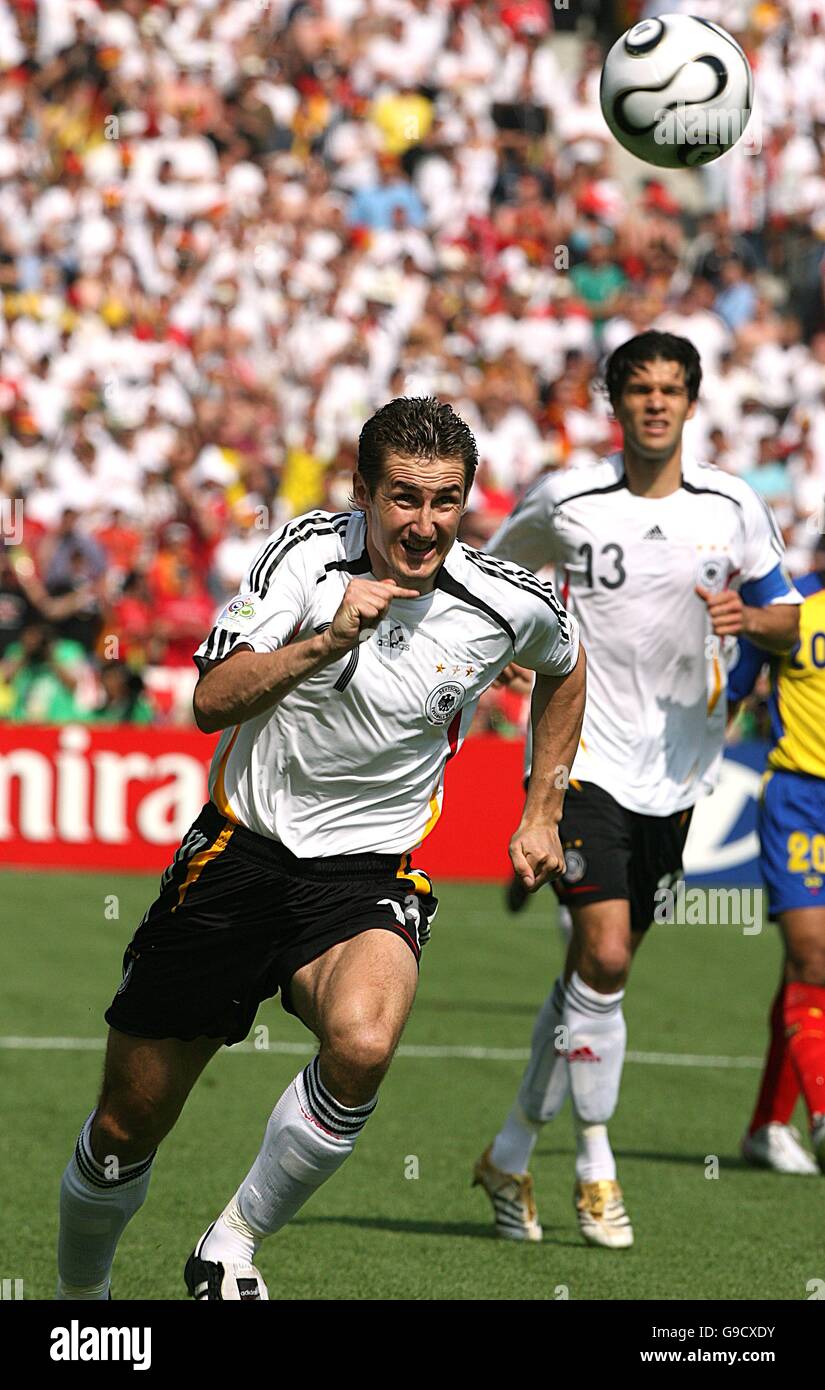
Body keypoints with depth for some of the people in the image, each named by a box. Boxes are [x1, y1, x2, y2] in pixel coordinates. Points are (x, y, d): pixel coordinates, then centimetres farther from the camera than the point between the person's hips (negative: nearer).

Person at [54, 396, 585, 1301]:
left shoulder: (504, 606, -6)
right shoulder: (307, 553, -10)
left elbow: (565, 666, 19)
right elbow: (212, 701, -20)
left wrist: (542, 815, 18)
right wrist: (328, 640, -34)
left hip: (366, 873, 0)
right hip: (239, 848, 0)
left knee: (361, 1041, -35)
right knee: (129, 1122, 5)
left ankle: (233, 1244, -14)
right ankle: (78, 1292, 35)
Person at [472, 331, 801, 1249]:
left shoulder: (734, 507, 2)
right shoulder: (564, 501, -4)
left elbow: (787, 623, 8)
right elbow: (491, 577, 14)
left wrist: (749, 616, -13)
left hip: (675, 773, 3)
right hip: (584, 759, -3)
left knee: (593, 974, 9)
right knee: (604, 955, -18)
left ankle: (511, 1156, 24)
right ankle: (595, 1166, -6)